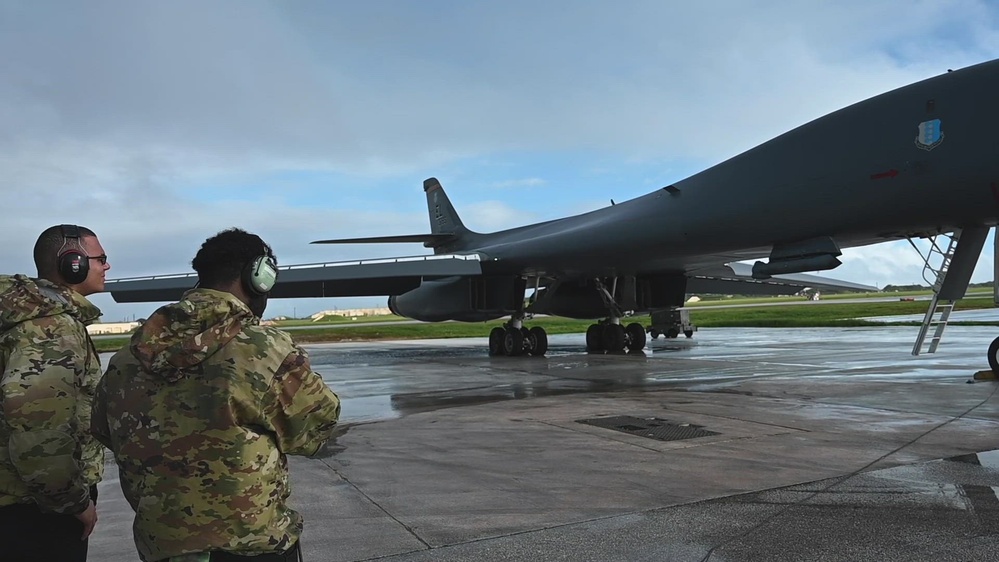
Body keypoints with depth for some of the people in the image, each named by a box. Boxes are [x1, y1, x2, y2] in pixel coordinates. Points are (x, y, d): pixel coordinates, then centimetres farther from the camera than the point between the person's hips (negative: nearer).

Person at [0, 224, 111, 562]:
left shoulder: (39, 313, 11)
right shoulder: (54, 328, -21)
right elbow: (36, 431, -32)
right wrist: (77, 501, -20)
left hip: (29, 502, 10)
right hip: (39, 510, -10)